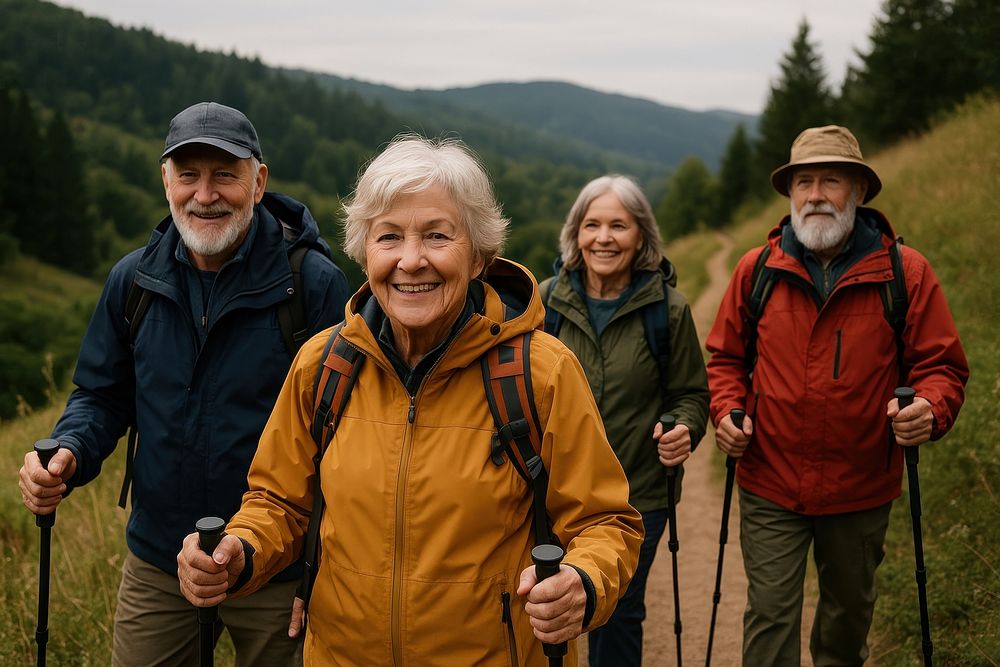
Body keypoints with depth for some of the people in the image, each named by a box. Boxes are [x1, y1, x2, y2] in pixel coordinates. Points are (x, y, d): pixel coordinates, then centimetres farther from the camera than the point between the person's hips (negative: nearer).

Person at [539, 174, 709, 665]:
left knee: (620, 616, 14)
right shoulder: (547, 299, -2)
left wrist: (684, 429, -18)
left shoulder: (668, 309, -5)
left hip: (639, 496, -1)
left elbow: (692, 394, 2)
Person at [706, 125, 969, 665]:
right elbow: (725, 357, 9)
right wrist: (726, 410, -9)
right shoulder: (756, 270, -2)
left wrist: (931, 410, -25)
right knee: (770, 616, 1)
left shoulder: (906, 272, -7)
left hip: (861, 490, 0)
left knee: (849, 611, 20)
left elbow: (941, 364, -4)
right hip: (770, 486, 0)